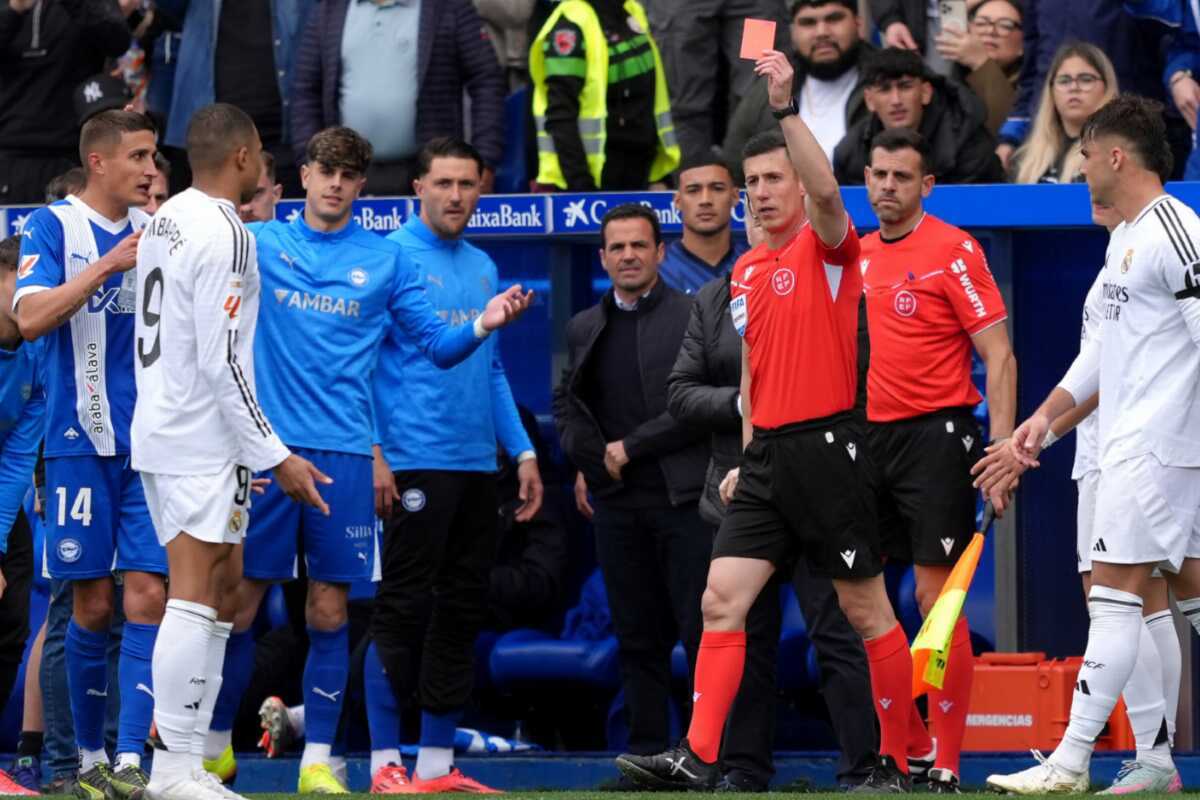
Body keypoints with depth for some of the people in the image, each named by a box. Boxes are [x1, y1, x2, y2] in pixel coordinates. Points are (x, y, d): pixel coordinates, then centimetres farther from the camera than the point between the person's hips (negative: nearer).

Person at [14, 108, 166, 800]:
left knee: (150, 594, -7)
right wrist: (111, 264, -21)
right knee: (94, 604, 1)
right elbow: (31, 318, -16)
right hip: (82, 442, -3)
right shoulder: (55, 226, -2)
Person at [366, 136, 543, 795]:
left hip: (477, 468, 7)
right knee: (403, 610, -6)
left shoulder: (483, 268, 15)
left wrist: (523, 450, 15)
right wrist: (372, 452, -16)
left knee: (461, 613, 7)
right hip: (414, 467, -7)